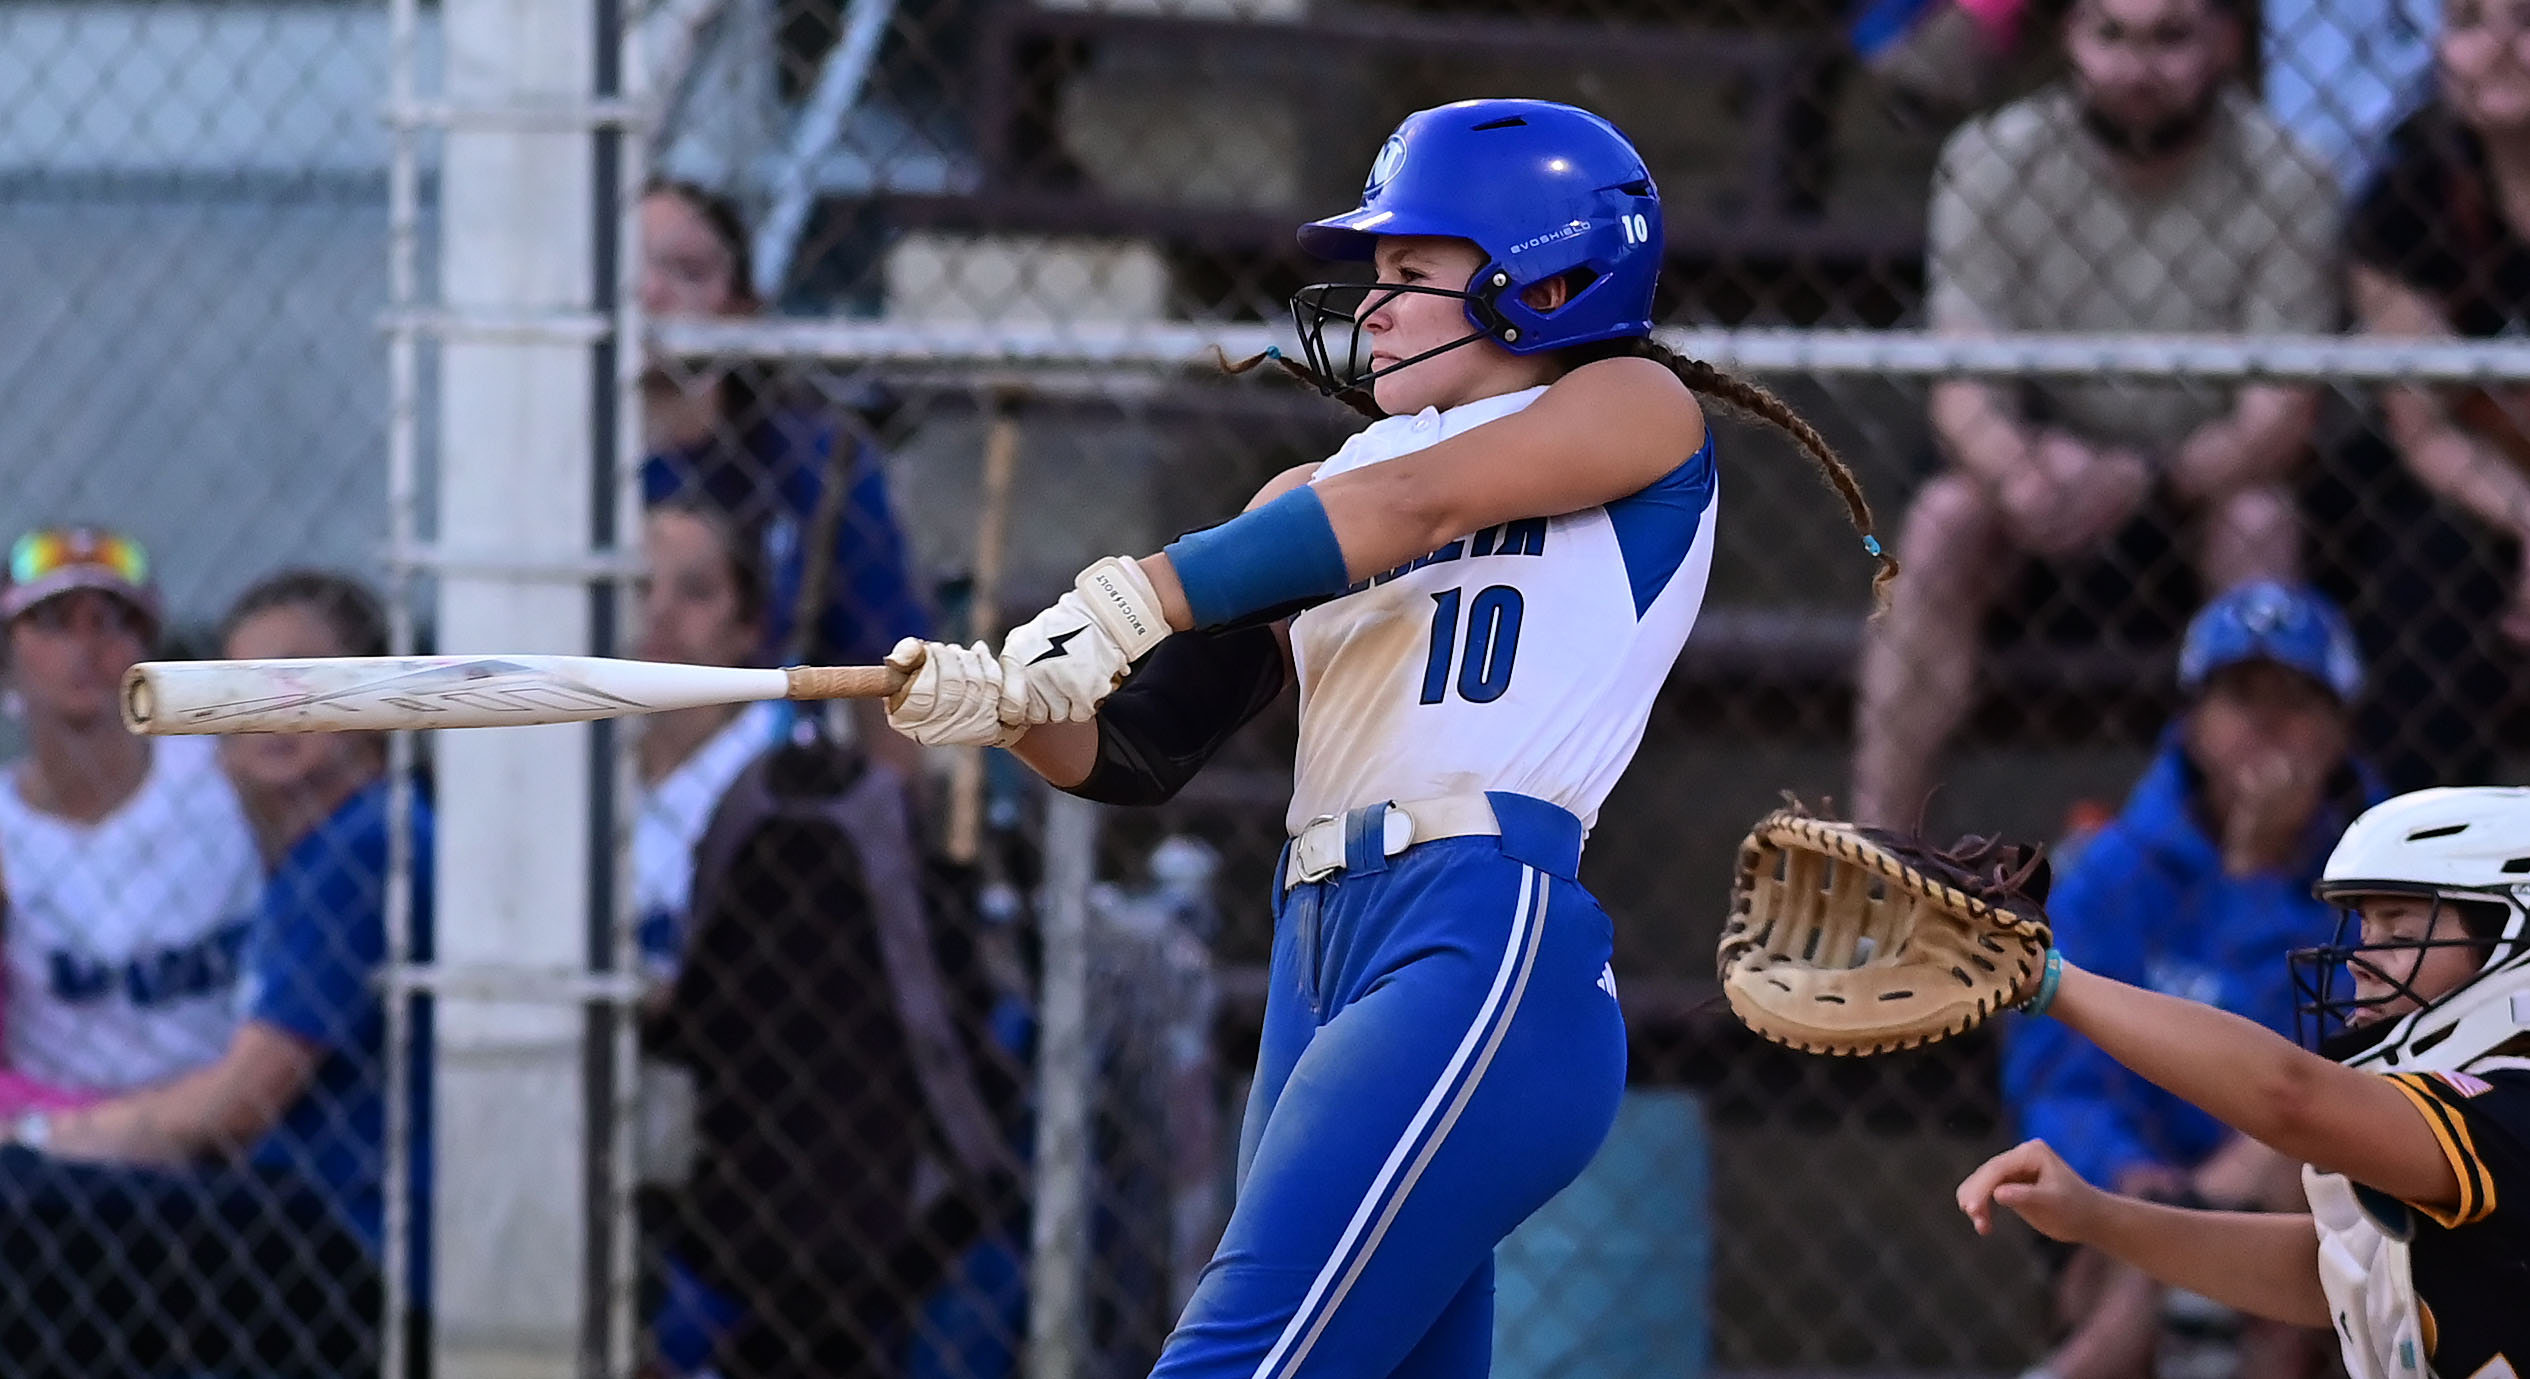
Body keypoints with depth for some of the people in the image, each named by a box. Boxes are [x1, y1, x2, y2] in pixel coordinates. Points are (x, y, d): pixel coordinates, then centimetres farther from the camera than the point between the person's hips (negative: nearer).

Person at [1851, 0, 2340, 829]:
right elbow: (1961, 397, -17)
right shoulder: (1989, 162, -12)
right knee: (1944, 518, -29)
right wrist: (2022, 469, -42)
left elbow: (2281, 416, -19)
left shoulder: (2284, 183, -14)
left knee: (2259, 521, -32)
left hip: (2207, 479, 0)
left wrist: (2140, 482, -39)